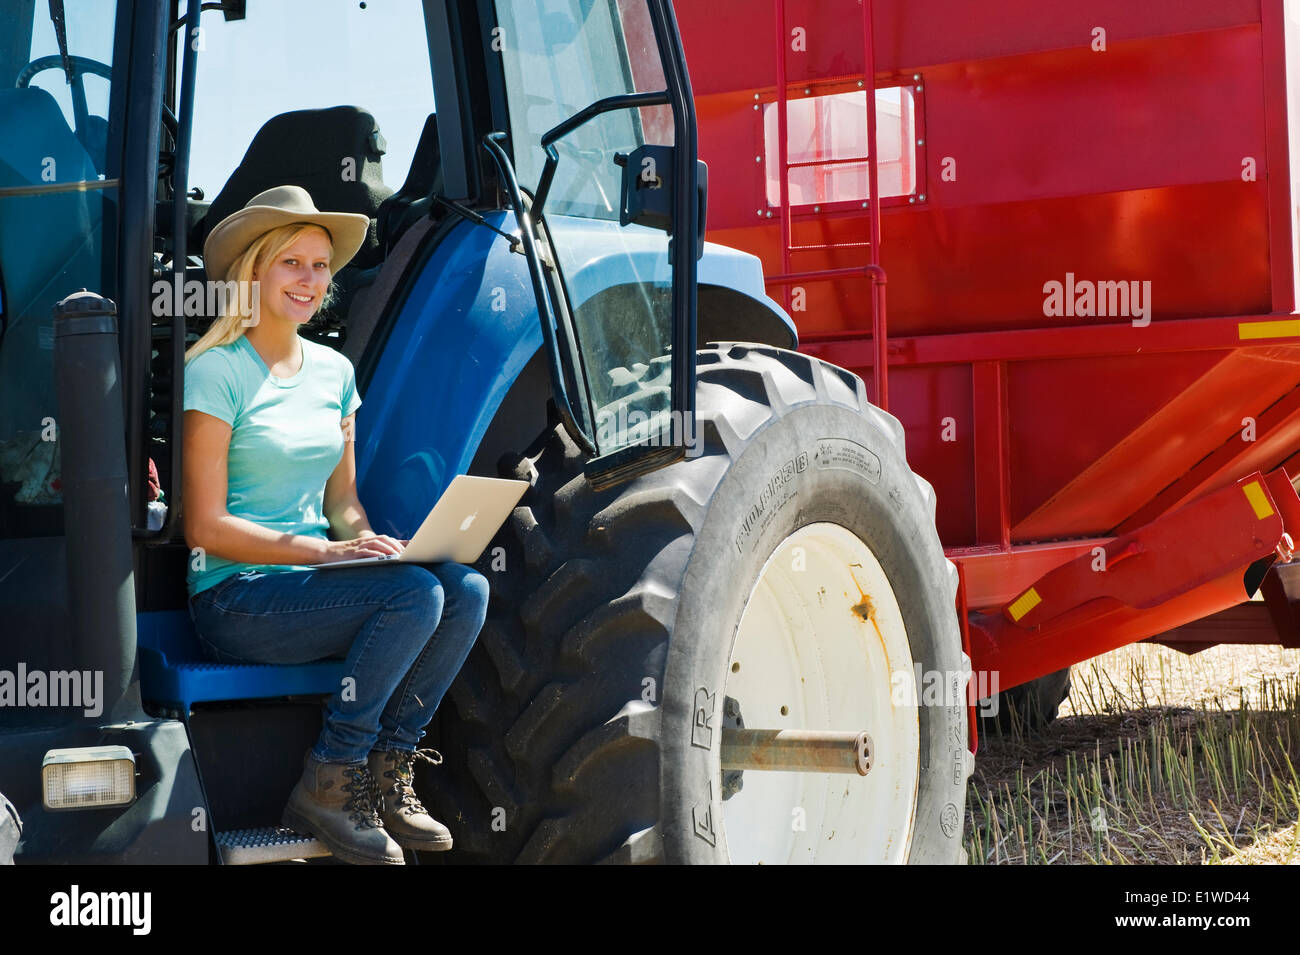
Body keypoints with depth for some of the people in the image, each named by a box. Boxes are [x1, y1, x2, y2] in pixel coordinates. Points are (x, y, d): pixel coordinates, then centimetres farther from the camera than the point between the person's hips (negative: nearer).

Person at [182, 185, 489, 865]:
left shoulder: (333, 370, 13)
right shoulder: (216, 371, -9)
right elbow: (206, 527, -13)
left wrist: (367, 540, -4)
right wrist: (322, 551, -22)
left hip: (311, 580, 7)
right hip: (235, 599, -7)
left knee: (466, 590, -18)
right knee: (415, 593, -28)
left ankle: (385, 775, -6)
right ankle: (324, 788, -17)